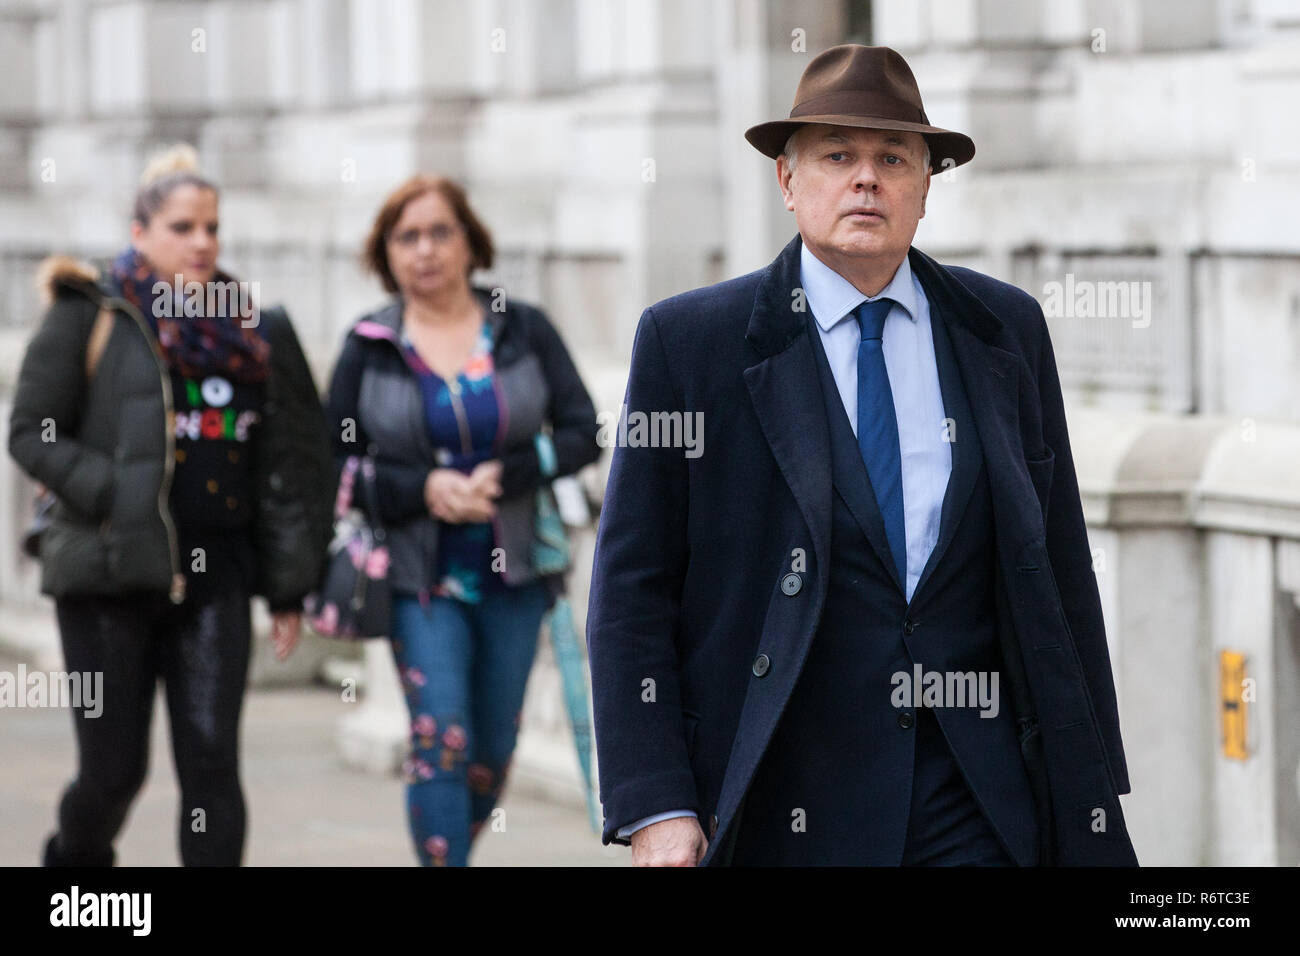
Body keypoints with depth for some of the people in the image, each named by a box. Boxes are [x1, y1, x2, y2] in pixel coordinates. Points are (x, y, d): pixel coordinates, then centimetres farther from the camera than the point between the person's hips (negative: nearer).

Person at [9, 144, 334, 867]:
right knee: (115, 768, 2)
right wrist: (114, 497, -15)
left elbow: (289, 463, 11)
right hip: (112, 572, -3)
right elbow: (32, 434, -2)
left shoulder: (250, 330, 10)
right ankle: (76, 858, 32)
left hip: (215, 573, 3)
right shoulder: (92, 319, -1)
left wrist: (289, 588, 7)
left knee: (212, 761, -6)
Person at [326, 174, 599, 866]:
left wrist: (505, 476, -15)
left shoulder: (524, 330, 3)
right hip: (420, 575, -2)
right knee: (440, 738, -14)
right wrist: (424, 489, -14)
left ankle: (451, 846, 32)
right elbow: (336, 464, 2)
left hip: (512, 573, 2)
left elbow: (582, 434, 1)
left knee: (493, 750, 9)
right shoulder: (369, 346, 1)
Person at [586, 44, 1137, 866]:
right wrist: (656, 807, -10)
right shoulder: (688, 340, 1)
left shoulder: (1007, 330, 10)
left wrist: (1091, 790, 8)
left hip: (981, 801, 2)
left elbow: (1060, 570, 11)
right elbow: (631, 590, -1)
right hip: (782, 811, -2)